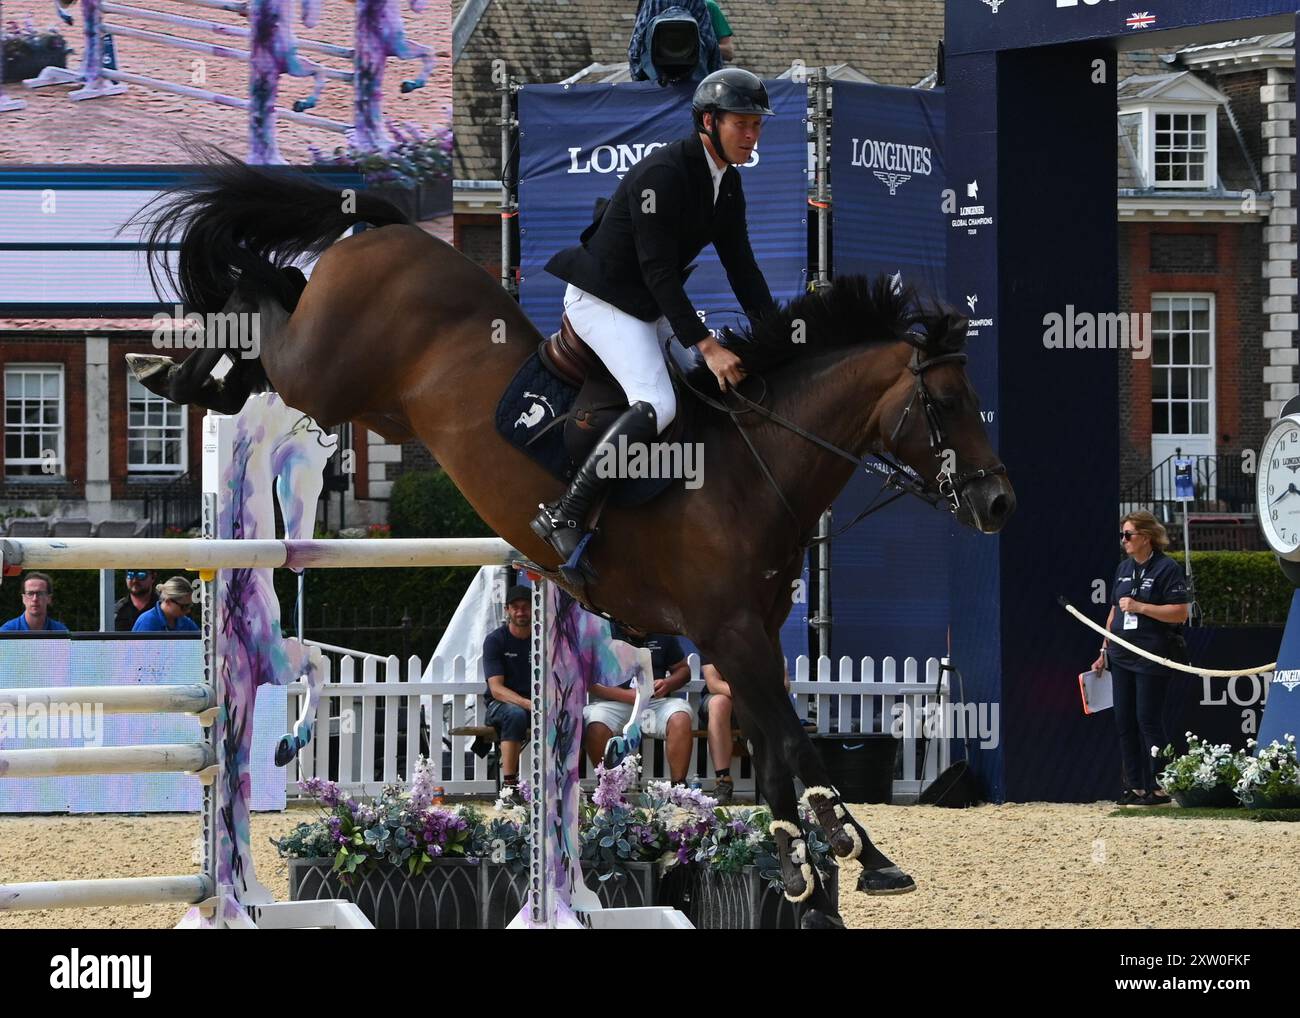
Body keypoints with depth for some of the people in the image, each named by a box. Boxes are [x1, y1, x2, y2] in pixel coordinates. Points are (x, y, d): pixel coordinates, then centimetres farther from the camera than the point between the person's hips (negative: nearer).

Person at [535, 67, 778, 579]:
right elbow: (659, 272, -27)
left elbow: (740, 265, 9)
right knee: (656, 406, -26)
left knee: (731, 377, 10)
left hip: (649, 306, 10)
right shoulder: (664, 174, -25)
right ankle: (563, 517, -26)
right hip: (604, 301, -10)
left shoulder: (728, 181, 4)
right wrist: (707, 346, -30)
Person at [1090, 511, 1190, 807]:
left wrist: (1140, 607, -18)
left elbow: (1180, 613, -14)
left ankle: (1158, 787, -2)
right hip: (1122, 657, 8)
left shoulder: (1167, 569, -8)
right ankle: (1134, 786, 12)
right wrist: (1104, 651, 19)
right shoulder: (1124, 569, 15)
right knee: (1124, 723, 6)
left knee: (1148, 721, -8)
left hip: (1152, 658, -8)